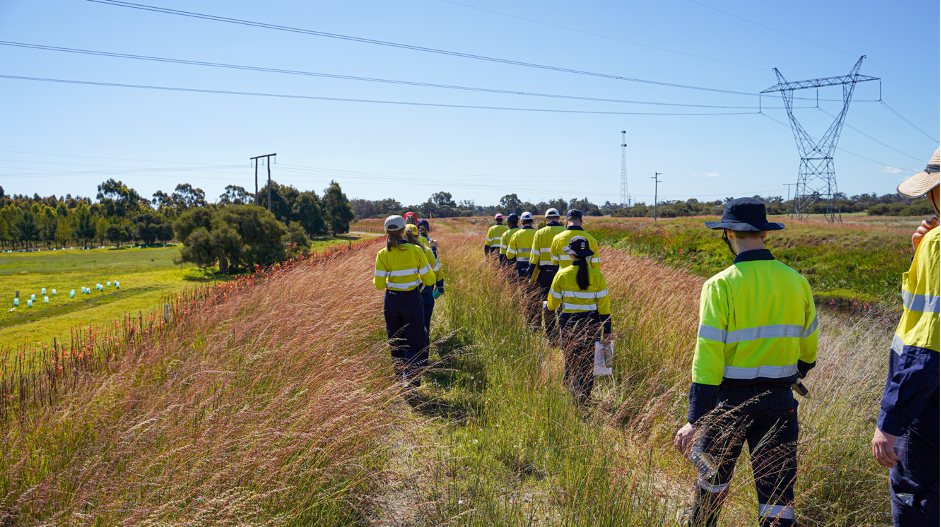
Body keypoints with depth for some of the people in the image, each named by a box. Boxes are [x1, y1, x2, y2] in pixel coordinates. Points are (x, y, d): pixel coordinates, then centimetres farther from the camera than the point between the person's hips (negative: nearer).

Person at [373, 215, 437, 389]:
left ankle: (400, 380, 28)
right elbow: (429, 280, -7)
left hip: (391, 301, 2)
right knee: (414, 344, 3)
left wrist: (376, 278, 16)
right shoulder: (416, 250, -10)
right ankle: (410, 382, -9)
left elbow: (379, 285, -7)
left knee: (396, 344, 18)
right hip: (411, 301, -2)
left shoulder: (383, 254, -7)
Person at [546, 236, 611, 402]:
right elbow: (604, 306, -3)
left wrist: (547, 306, 25)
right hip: (592, 324, 1)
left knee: (572, 362, 9)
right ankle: (586, 396, 18)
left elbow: (552, 304, 1)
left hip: (569, 324, -1)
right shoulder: (597, 276, -6)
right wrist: (606, 331, 3)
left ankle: (576, 391, -4)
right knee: (588, 362, 13)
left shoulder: (561, 275, -7)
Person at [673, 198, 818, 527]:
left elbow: (708, 357, -17)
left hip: (731, 398, -3)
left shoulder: (721, 285, -14)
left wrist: (695, 420, -14)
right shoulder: (796, 281, 0)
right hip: (779, 401, 3)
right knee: (778, 493, 8)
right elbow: (808, 351, 11)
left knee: (713, 481, 18)